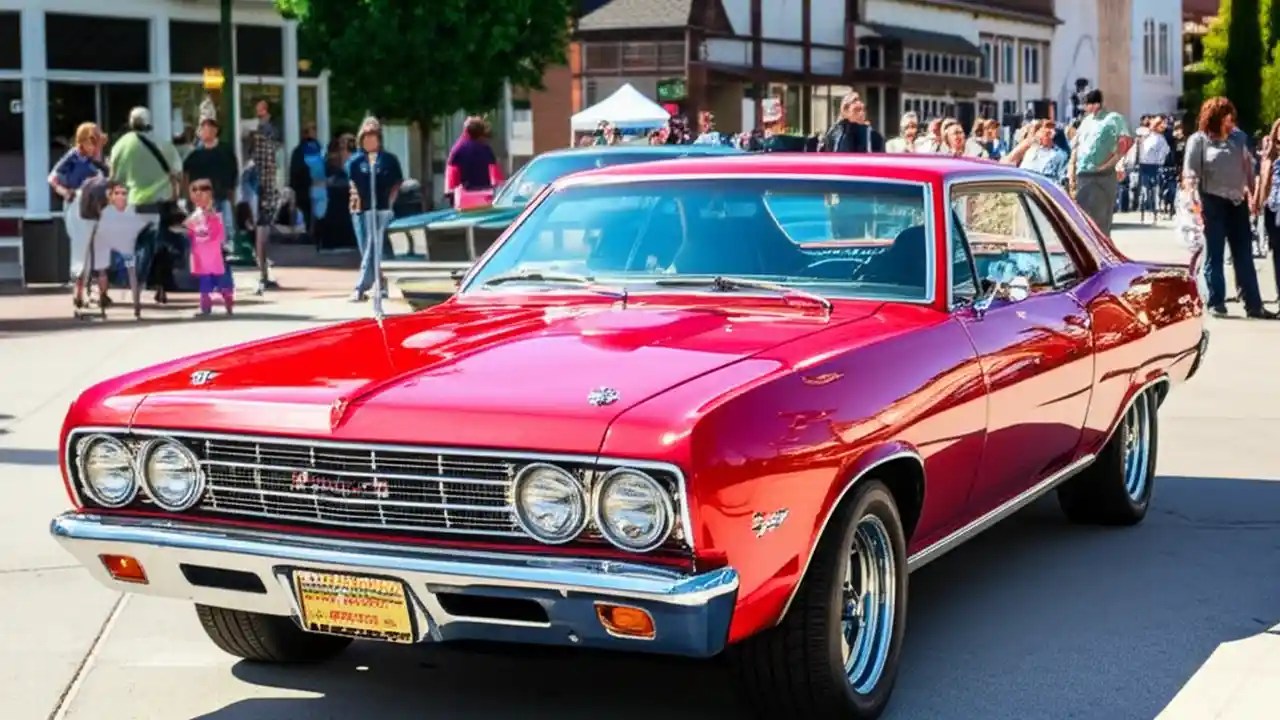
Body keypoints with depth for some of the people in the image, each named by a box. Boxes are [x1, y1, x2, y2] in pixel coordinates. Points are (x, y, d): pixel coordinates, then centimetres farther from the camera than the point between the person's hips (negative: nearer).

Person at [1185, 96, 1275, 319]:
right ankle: (1216, 303, 6)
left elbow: (1248, 169, 16)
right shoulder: (1199, 140, 1)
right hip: (1213, 202, -4)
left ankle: (1253, 304, 2)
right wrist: (1195, 203, -13)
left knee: (1244, 256, 3)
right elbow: (1191, 174, -5)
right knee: (1215, 255, 1)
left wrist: (1252, 195, 6)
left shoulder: (1237, 139, 16)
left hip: (1237, 202, 4)